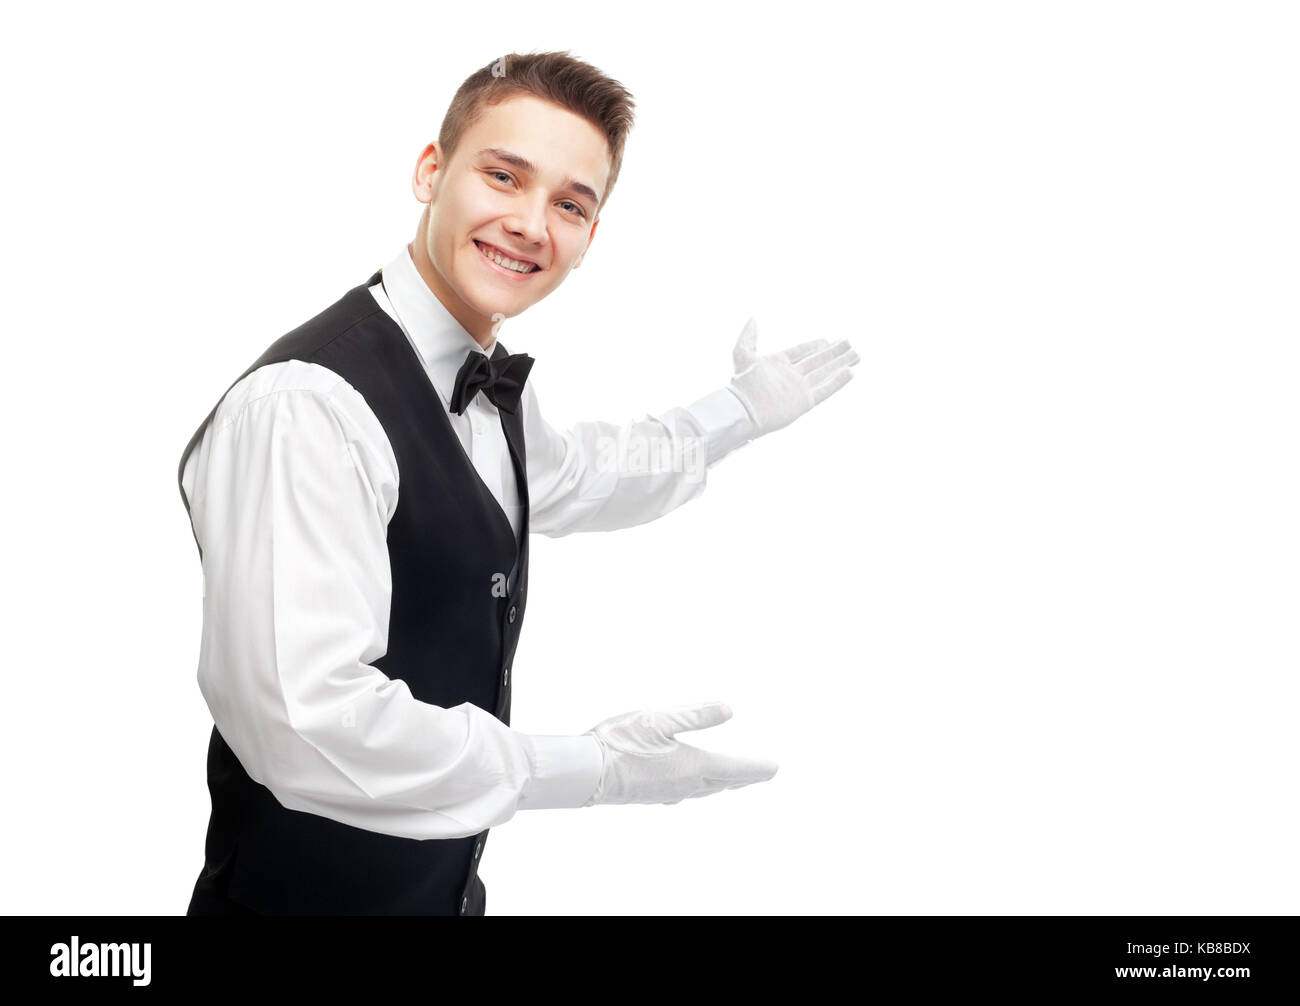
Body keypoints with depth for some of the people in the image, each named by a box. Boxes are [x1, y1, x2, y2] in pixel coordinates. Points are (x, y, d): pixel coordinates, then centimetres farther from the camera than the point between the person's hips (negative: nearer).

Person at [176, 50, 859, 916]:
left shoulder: (495, 386, 2)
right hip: (311, 890, -8)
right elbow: (312, 722, -34)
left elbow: (568, 480, 25)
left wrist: (743, 410, 28)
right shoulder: (304, 406, -27)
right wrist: (596, 768, -25)